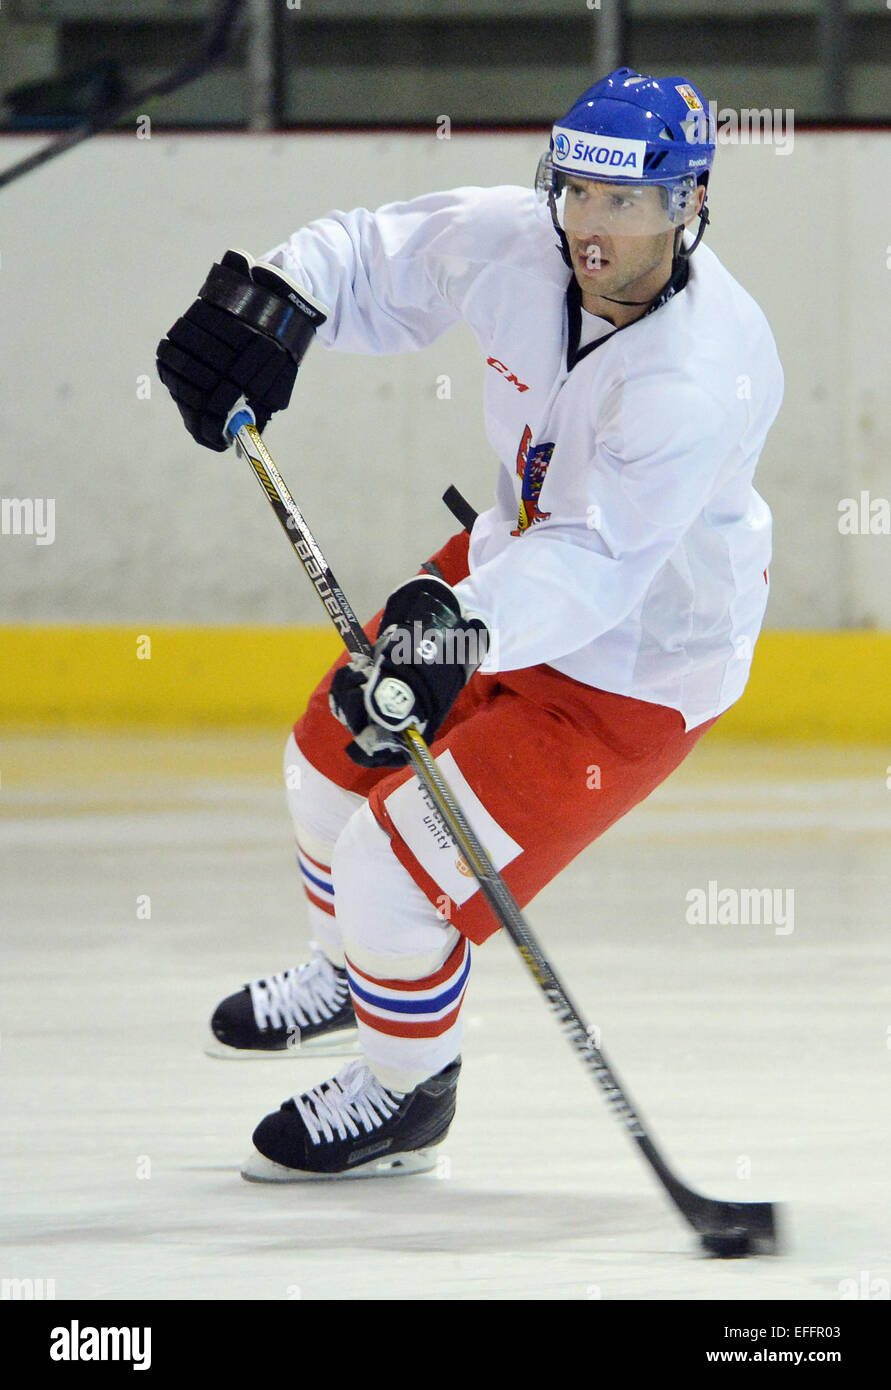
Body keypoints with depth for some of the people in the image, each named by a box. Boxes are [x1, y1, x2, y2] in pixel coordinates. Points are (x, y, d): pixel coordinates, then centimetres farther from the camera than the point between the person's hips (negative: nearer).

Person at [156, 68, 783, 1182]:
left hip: (635, 664, -8)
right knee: (336, 758, 22)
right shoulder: (517, 243, -18)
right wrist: (276, 298, -21)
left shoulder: (703, 376, -38)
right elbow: (380, 259, -1)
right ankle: (352, 974, 53)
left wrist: (465, 628, -59)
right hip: (511, 567, 8)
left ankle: (405, 1094, 16)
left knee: (400, 872, -12)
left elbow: (592, 561, -44)